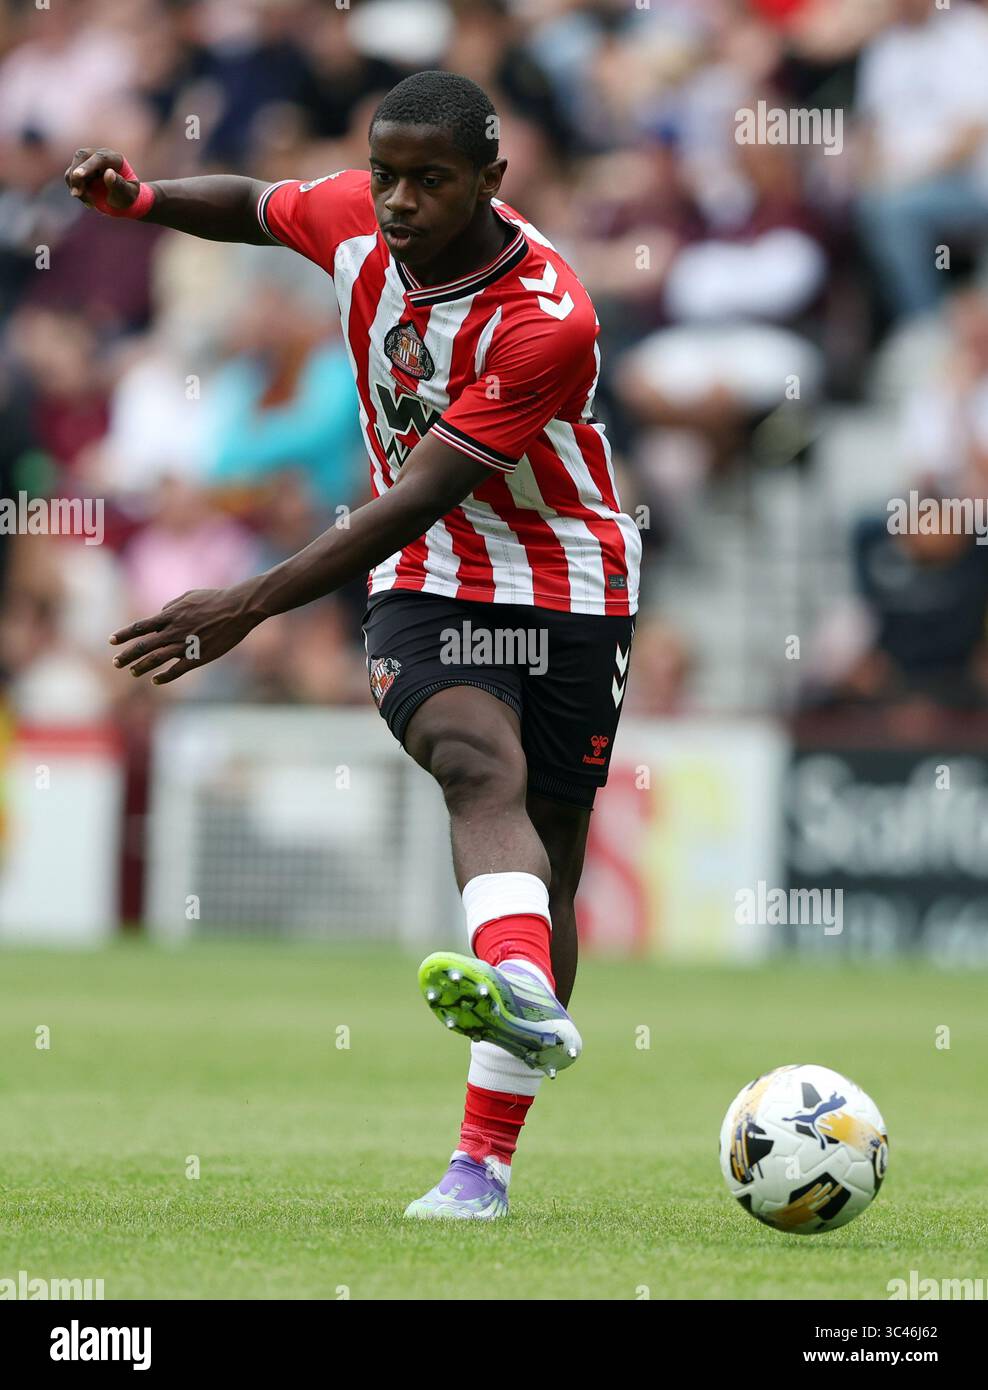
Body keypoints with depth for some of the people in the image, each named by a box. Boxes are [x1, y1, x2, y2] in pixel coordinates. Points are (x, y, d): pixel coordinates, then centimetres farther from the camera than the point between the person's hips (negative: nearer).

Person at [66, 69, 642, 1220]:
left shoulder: (547, 321, -25)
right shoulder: (354, 219, -8)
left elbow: (419, 497, -29)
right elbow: (254, 208, 18)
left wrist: (251, 606, -33)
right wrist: (138, 198, -3)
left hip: (568, 586, -2)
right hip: (424, 584, 3)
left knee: (548, 858, 0)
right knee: (480, 766, -27)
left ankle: (486, 1158, 9)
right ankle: (525, 993, -55)